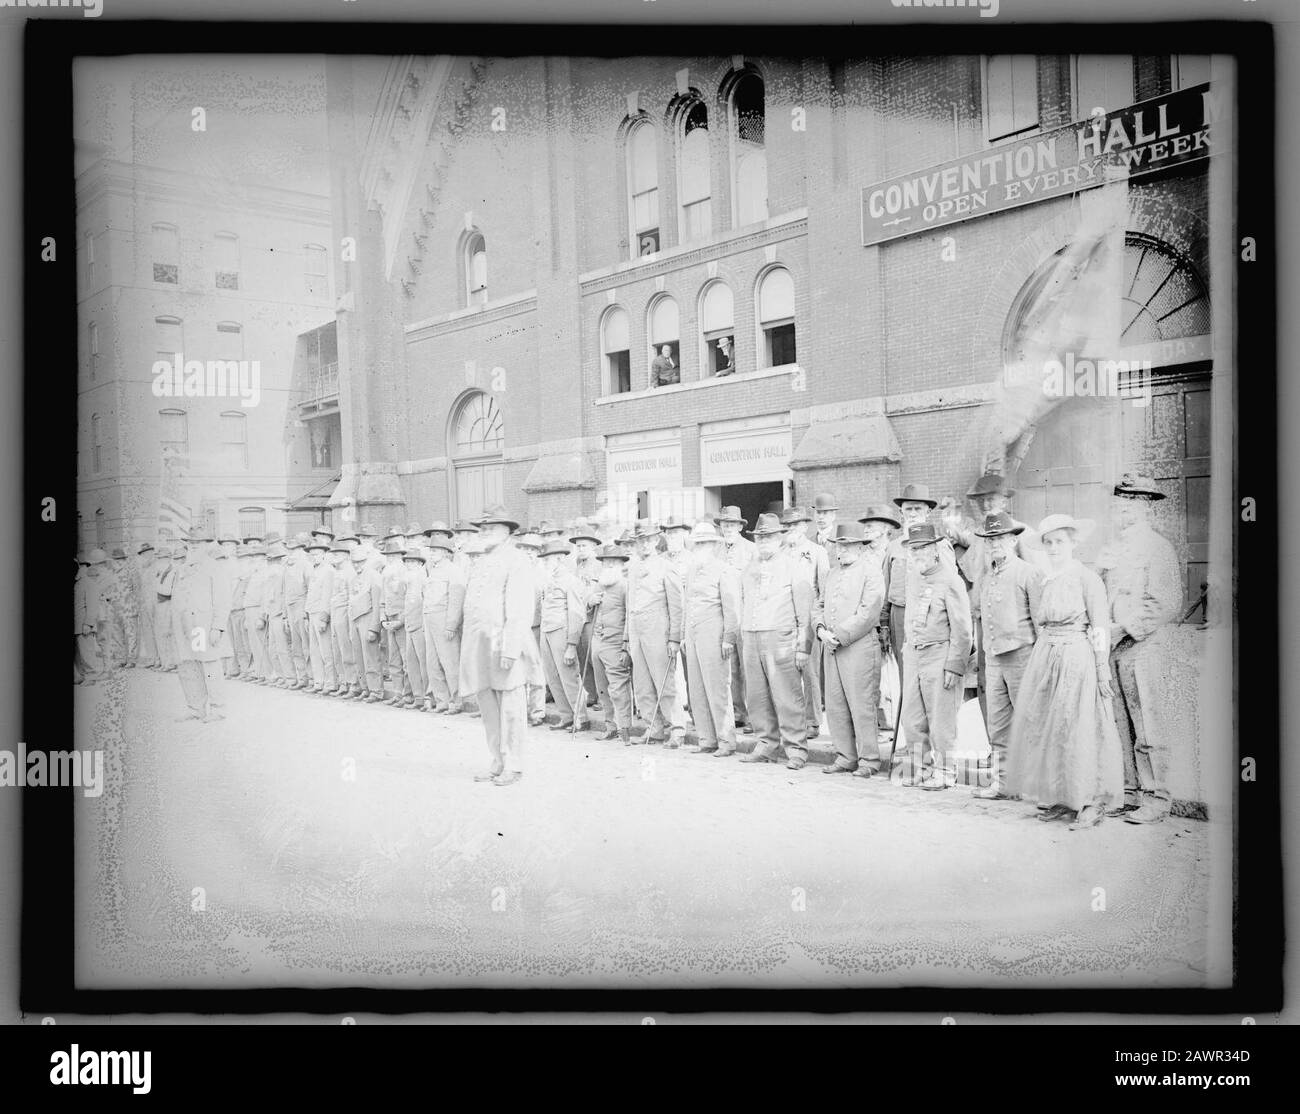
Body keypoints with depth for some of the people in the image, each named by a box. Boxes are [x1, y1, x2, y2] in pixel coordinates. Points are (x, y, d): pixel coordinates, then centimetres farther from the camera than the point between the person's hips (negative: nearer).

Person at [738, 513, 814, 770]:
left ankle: (796, 751, -1)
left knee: (787, 698, -7)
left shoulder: (792, 567, 1)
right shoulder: (748, 570, 17)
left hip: (780, 639, -5)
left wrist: (803, 648, -8)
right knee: (756, 698, 6)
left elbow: (805, 612, -2)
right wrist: (742, 640, 13)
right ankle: (766, 746, 16)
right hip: (750, 640, 6)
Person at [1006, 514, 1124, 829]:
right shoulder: (1047, 582, 14)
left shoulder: (1087, 578, -6)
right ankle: (1061, 800, 15)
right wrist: (1041, 661, 14)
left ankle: (1092, 803, 6)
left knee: (1081, 728, -4)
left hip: (1077, 658, -7)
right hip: (1046, 659, 7)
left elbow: (1100, 629, -8)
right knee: (1048, 729, 6)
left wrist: (1101, 671, -11)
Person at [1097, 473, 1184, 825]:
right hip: (1112, 647, 7)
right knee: (1119, 726, 8)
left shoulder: (1157, 547, -4)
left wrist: (1124, 629, -16)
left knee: (1146, 727, -6)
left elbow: (1168, 605, -10)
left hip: (1143, 645, -7)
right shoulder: (1111, 550, 17)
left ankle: (1155, 798, 1)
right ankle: (1129, 793, 15)